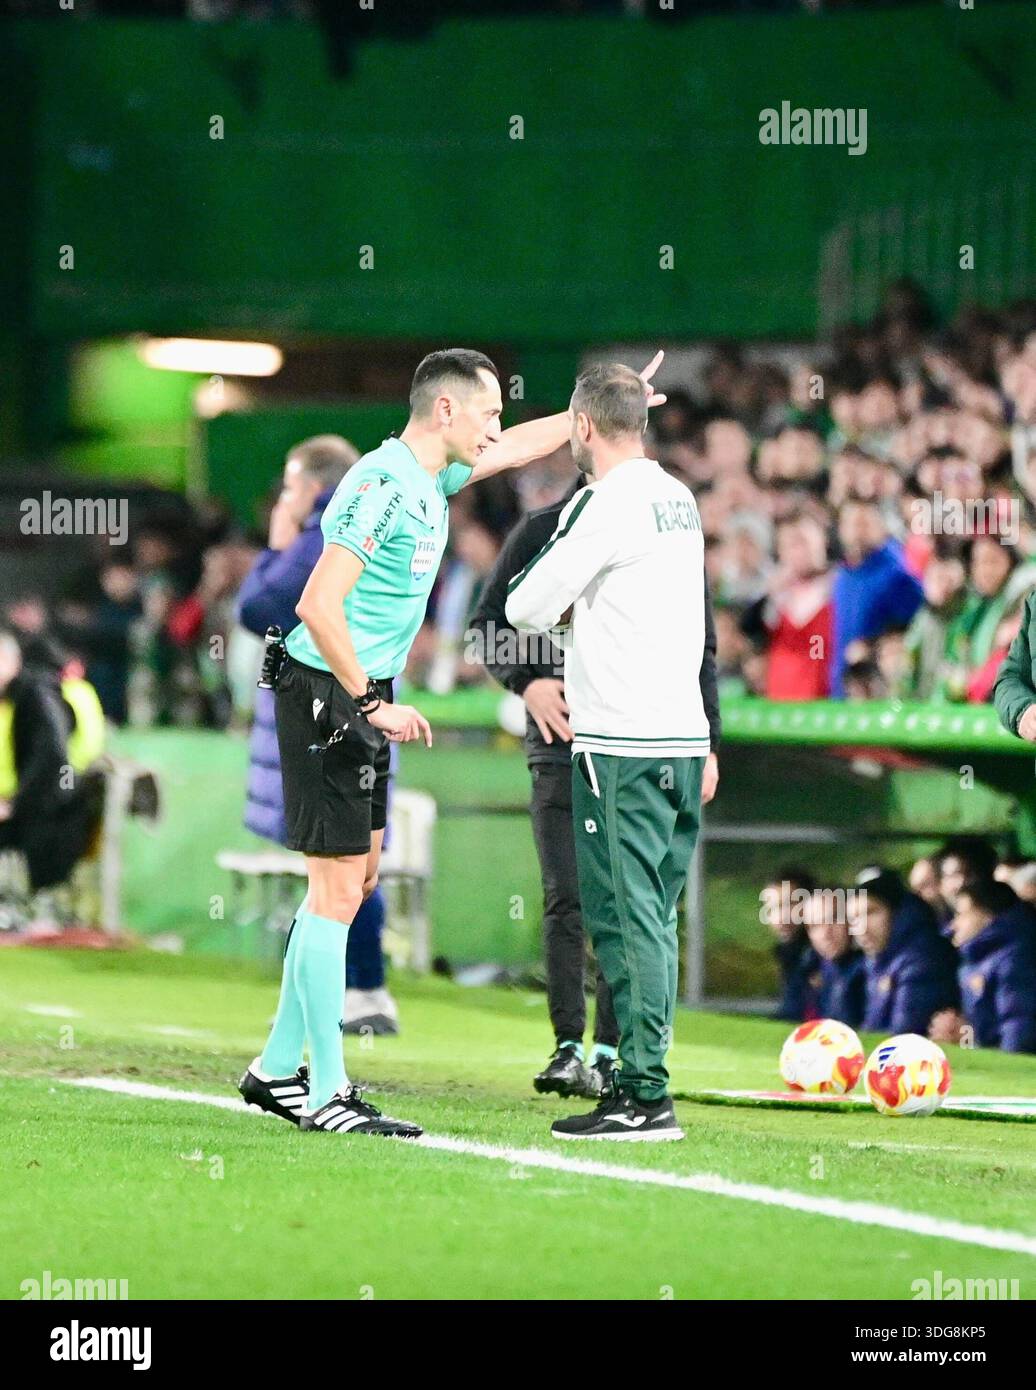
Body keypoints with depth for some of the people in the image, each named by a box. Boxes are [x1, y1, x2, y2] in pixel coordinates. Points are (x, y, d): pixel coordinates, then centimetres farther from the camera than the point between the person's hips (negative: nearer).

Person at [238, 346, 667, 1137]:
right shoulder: (382, 485, -19)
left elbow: (515, 448, 32)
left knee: (356, 878, 14)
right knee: (338, 890, -8)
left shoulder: (431, 478, 11)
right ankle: (326, 1094, -5)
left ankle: (278, 1070, 22)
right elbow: (318, 605, -25)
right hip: (326, 694, -10)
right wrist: (374, 708, -22)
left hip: (363, 701, 10)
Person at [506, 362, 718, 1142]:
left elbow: (525, 609, -9)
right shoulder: (679, 500, 14)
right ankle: (641, 1081, 12)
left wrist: (559, 607, 9)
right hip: (681, 735, 9)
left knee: (627, 915, -7)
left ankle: (645, 1097, -10)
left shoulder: (610, 506, -12)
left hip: (622, 746, -9)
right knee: (652, 917, 11)